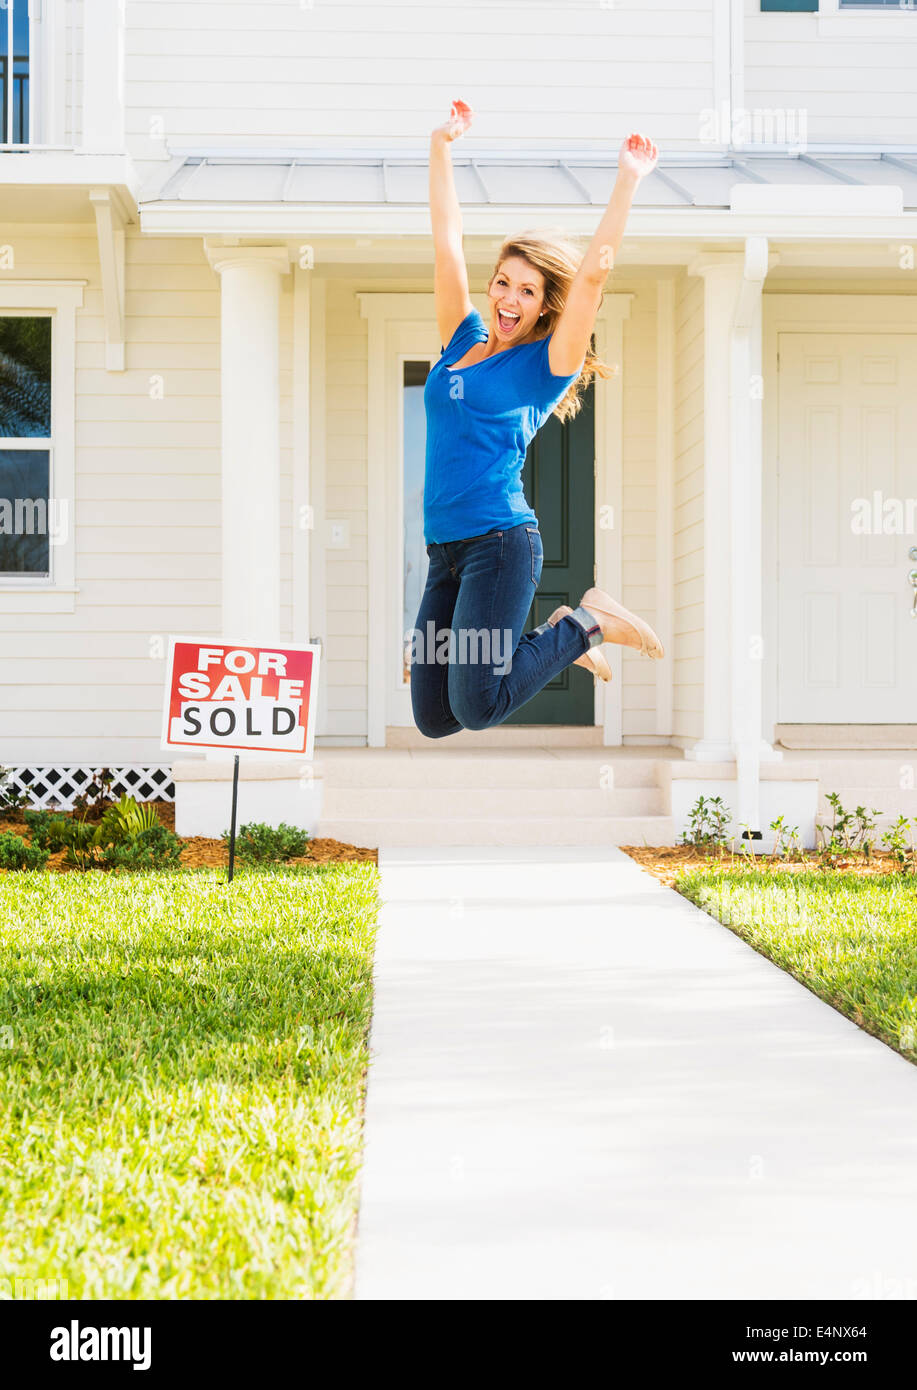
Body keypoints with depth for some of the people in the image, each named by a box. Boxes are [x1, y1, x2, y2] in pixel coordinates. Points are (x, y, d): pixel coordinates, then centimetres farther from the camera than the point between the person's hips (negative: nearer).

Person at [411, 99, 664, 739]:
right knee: (433, 718, 4)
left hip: (501, 541, -6)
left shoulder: (545, 364, 1)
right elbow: (448, 240, 16)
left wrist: (628, 182, -6)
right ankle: (557, 638, 24)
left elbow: (593, 272, -9)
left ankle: (587, 623, 8)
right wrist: (442, 146, 17)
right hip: (444, 548, 6)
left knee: (475, 708, -15)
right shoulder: (463, 341, 15)